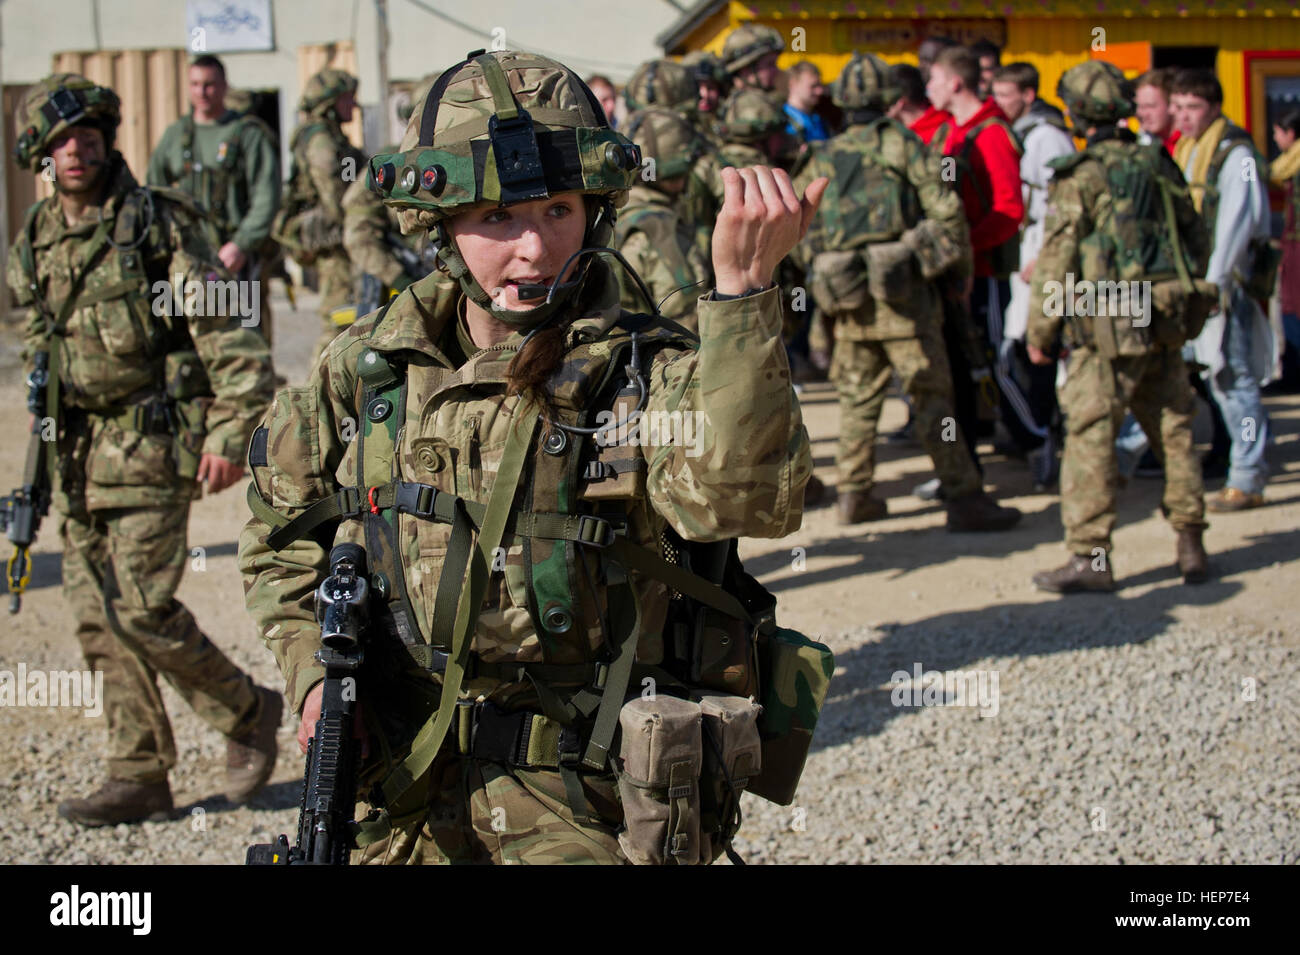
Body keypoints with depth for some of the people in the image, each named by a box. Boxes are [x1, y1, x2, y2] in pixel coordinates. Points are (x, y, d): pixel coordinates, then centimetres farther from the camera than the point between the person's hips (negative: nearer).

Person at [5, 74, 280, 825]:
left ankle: (249, 713, 11)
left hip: (151, 445, -7)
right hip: (78, 453, 7)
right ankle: (140, 777, 14)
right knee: (99, 618, 6)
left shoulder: (161, 224, -9)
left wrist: (230, 432, -18)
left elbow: (228, 335, -11)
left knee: (142, 608, -11)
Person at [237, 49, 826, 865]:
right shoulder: (368, 370, 0)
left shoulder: (645, 377, -12)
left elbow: (746, 494, -34)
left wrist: (744, 285, -42)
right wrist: (311, 668, 3)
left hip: (584, 801, -4)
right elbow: (283, 529, 17)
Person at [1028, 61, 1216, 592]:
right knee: (1174, 432, 13)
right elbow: (1197, 243, 16)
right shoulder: (1159, 166, 9)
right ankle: (1191, 547, 18)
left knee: (1090, 437, -3)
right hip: (1167, 326, 6)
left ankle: (1090, 558, -5)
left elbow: (1058, 263, -9)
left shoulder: (1079, 177, -9)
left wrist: (1039, 331, -1)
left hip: (1107, 328, -6)